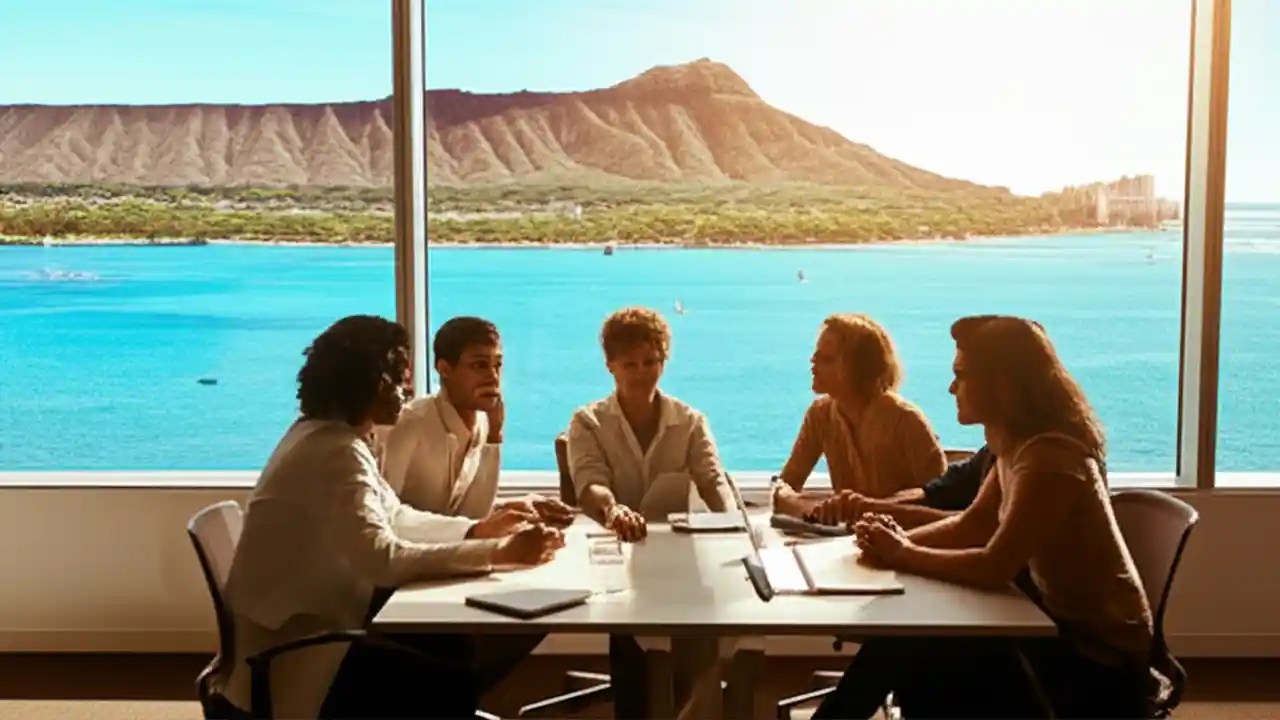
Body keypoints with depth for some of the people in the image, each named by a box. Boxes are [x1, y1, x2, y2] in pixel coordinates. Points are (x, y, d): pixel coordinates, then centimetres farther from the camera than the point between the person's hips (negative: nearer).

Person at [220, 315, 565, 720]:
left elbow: (394, 518, 11)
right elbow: (381, 558, -36)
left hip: (302, 624, 10)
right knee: (450, 681, -9)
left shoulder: (325, 433, 9)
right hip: (290, 653, -10)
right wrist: (499, 553, -33)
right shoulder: (338, 451, -23)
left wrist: (479, 530, -1)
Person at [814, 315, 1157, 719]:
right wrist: (900, 541, -8)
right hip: (1065, 629, 8)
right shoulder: (1020, 444, 3)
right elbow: (972, 526, 9)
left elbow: (994, 569, -30)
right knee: (902, 646, 0)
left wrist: (903, 556, -16)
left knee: (912, 660, -10)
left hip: (1098, 663, -8)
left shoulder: (1049, 457, -27)